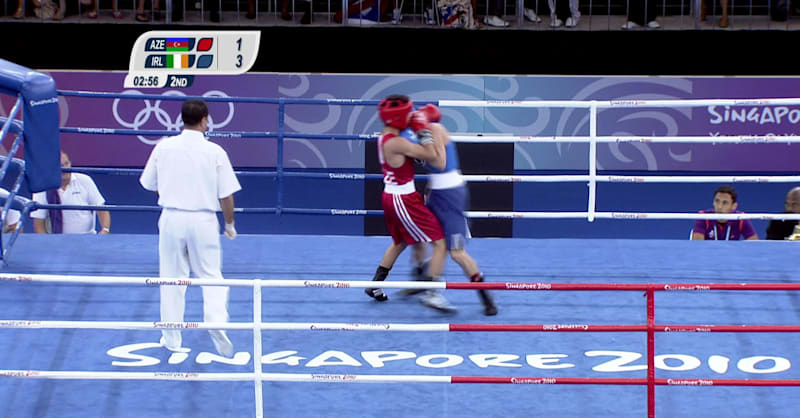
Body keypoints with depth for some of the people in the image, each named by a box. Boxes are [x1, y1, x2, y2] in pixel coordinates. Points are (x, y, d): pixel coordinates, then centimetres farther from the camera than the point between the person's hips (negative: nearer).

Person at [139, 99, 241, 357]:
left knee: (172, 279, 11)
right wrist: (229, 224, 9)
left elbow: (149, 184, 7)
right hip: (204, 220, -1)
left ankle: (171, 339, 17)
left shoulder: (163, 147, -3)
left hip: (172, 219, 2)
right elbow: (226, 195, -5)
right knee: (211, 276, 9)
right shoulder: (215, 152, -8)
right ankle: (215, 319, -15)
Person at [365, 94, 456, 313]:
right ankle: (431, 293, -11)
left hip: (391, 196, 10)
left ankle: (375, 285, 37)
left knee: (400, 243, 31)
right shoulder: (396, 143, -24)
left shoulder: (385, 137, 5)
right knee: (440, 243, -6)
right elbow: (433, 157, -24)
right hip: (403, 201, -10)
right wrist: (424, 131, -17)